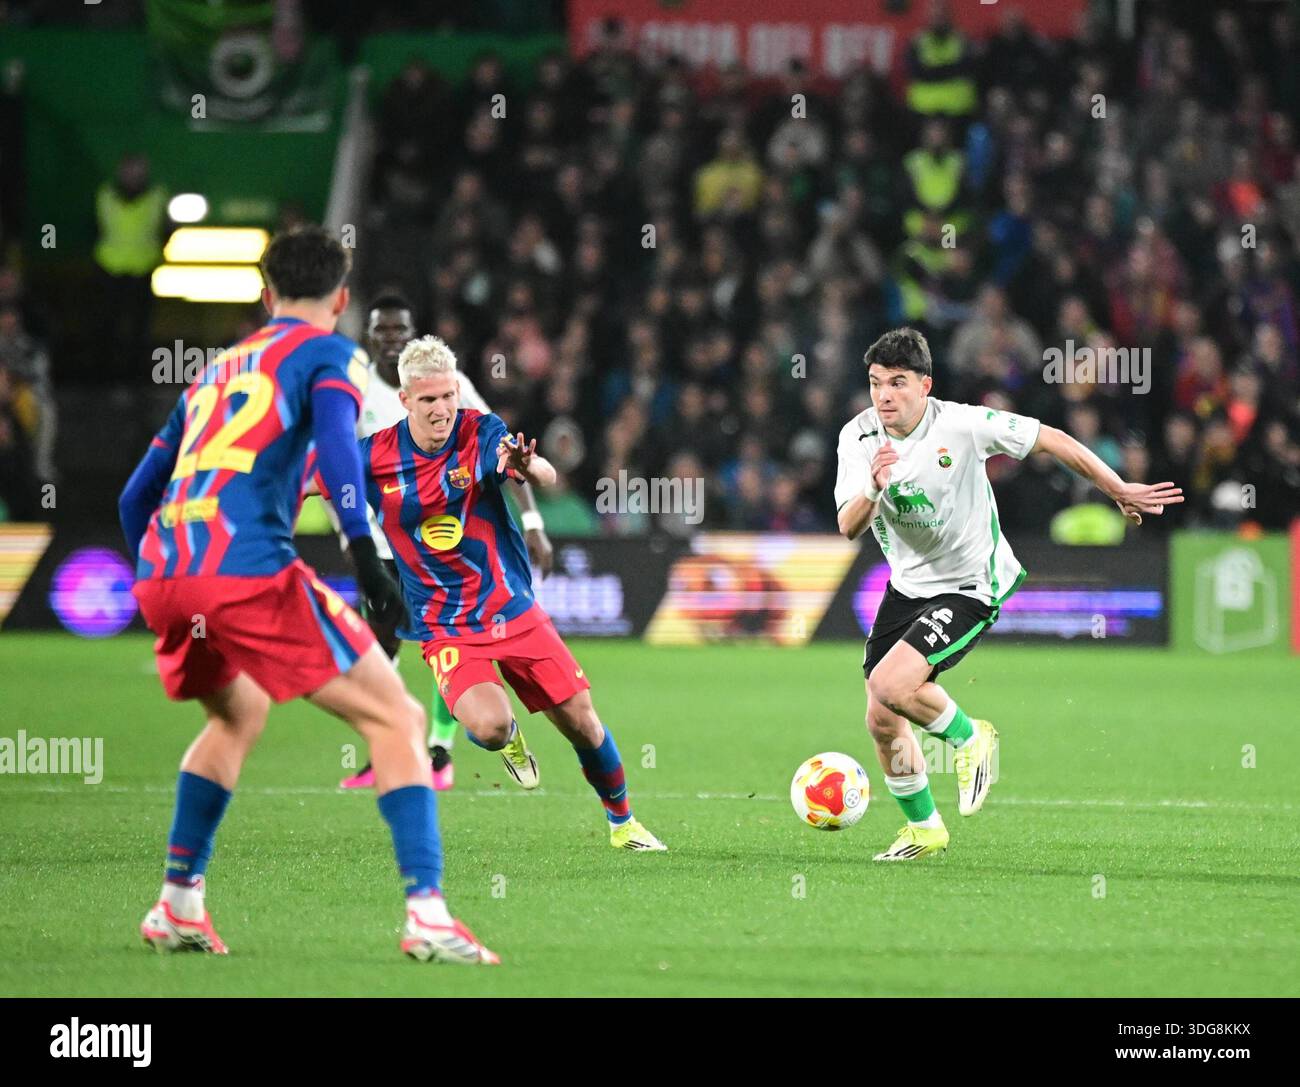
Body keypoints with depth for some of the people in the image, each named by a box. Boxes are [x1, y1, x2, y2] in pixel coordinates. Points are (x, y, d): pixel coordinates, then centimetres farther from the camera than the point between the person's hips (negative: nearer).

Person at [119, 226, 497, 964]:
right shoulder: (330, 354, 11)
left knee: (239, 716, 33)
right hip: (248, 570, -7)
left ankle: (178, 907, 29)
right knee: (396, 720, 0)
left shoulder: (217, 370, 29)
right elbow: (335, 438, -12)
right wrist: (364, 550, -20)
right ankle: (428, 915, -14)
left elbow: (137, 497, 31)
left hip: (162, 572, 7)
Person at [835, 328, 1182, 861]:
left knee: (890, 685, -25)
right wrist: (873, 489, -39)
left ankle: (969, 738, 5)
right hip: (907, 585, 6)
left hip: (970, 586, -6)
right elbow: (848, 526, -17)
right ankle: (924, 828, 29)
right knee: (881, 722, 5)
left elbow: (1052, 440, -11)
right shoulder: (858, 437, -9)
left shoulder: (961, 425, -21)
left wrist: (1119, 491, -3)